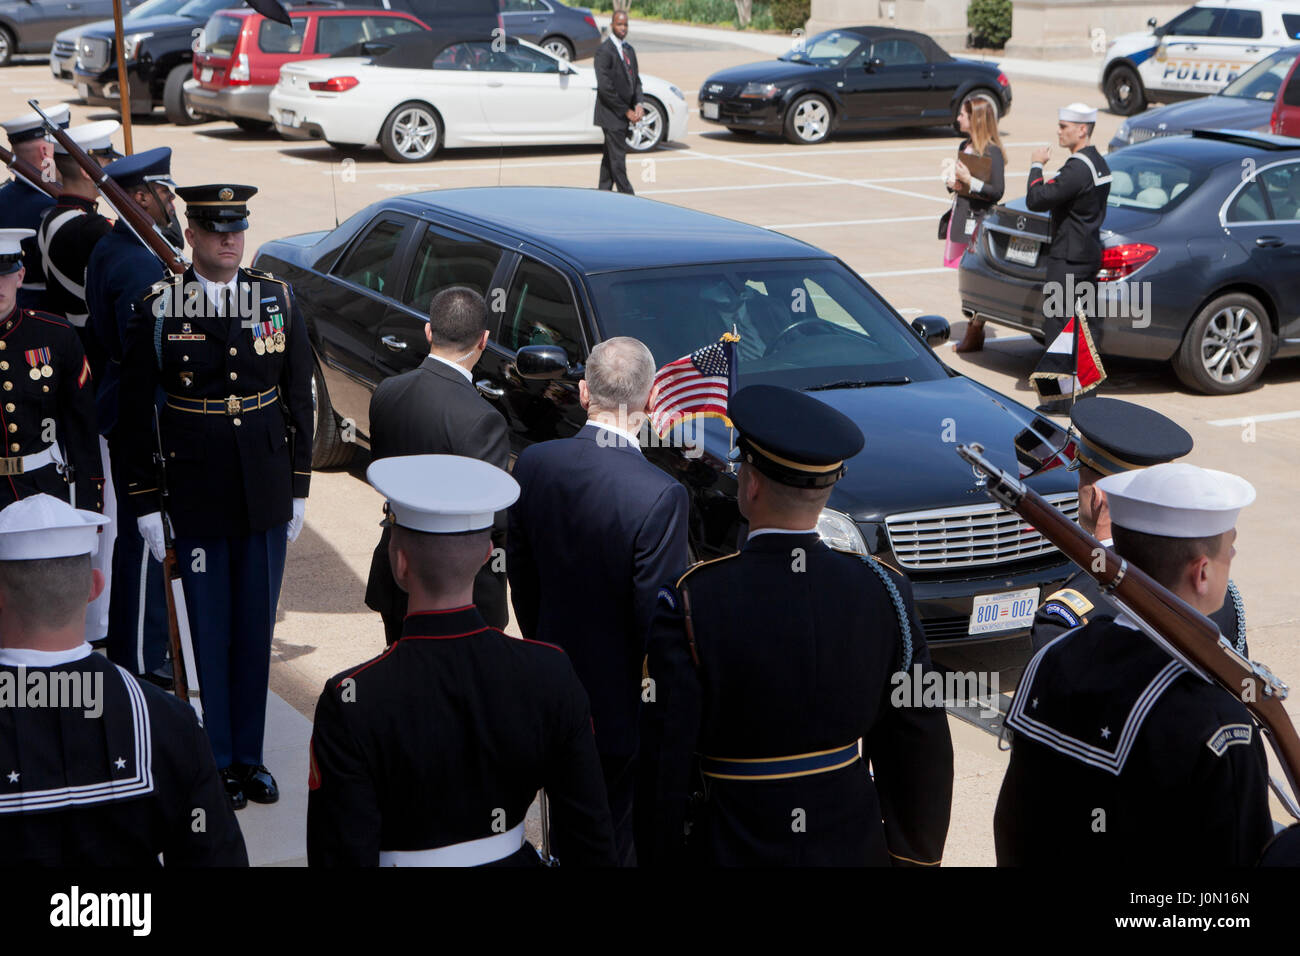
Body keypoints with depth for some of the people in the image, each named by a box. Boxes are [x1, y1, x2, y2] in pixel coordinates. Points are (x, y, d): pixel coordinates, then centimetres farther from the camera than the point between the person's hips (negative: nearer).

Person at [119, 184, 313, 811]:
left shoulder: (278, 299, 2)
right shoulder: (159, 307, -6)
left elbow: (299, 396, 7)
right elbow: (135, 408, -3)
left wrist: (299, 484, 6)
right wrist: (145, 499, -5)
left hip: (266, 492, 3)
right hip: (196, 494, -2)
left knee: (257, 625, 10)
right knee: (210, 629, 6)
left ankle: (249, 754, 21)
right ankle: (221, 760, 18)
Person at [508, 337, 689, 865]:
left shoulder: (533, 464, -8)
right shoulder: (661, 495, -26)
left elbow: (520, 577, 5)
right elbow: (656, 620, -21)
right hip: (622, 701, -5)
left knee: (567, 830, 23)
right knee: (621, 840, 11)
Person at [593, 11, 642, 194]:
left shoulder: (629, 50, 13)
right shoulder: (604, 51, -13)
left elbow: (635, 79, 16)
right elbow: (605, 87, -18)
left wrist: (638, 104, -3)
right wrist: (626, 111, -15)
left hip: (624, 115, 8)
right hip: (611, 115, -8)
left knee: (610, 156, 14)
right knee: (618, 157, -7)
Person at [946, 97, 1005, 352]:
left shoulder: (992, 152, -12)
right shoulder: (964, 147, 14)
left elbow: (996, 192, -16)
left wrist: (969, 181, -23)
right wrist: (952, 182, 2)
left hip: (980, 221, -8)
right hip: (960, 216, 8)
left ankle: (976, 334, 2)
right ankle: (971, 330, 18)